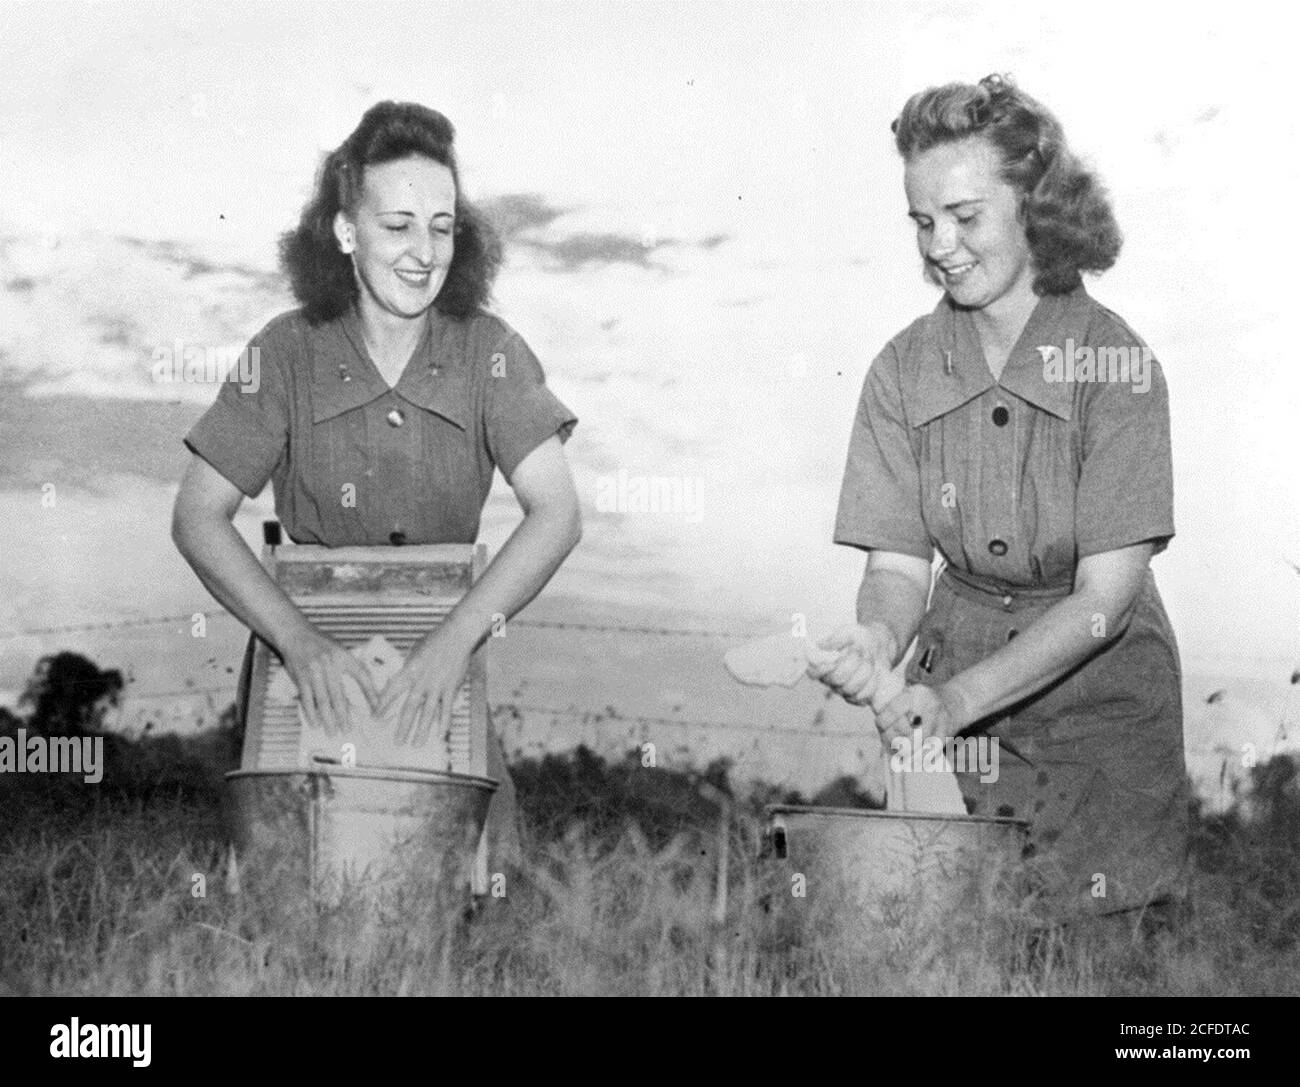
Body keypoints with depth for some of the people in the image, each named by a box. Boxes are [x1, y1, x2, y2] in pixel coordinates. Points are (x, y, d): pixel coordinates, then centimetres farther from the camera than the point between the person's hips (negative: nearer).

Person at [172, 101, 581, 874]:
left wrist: (457, 637, -31)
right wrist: (298, 640, -27)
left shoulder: (488, 352, -8)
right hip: (313, 655, 0)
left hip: (453, 644, 0)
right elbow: (198, 516, -12)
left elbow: (559, 514, -16)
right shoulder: (290, 352, -9)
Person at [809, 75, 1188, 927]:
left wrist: (962, 697, -29)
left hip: (1098, 694, -2)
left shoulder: (1115, 363, -14)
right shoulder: (904, 370, -4)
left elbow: (1104, 597, -17)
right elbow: (898, 565, -3)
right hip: (954, 687, 3)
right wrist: (880, 637, -27)